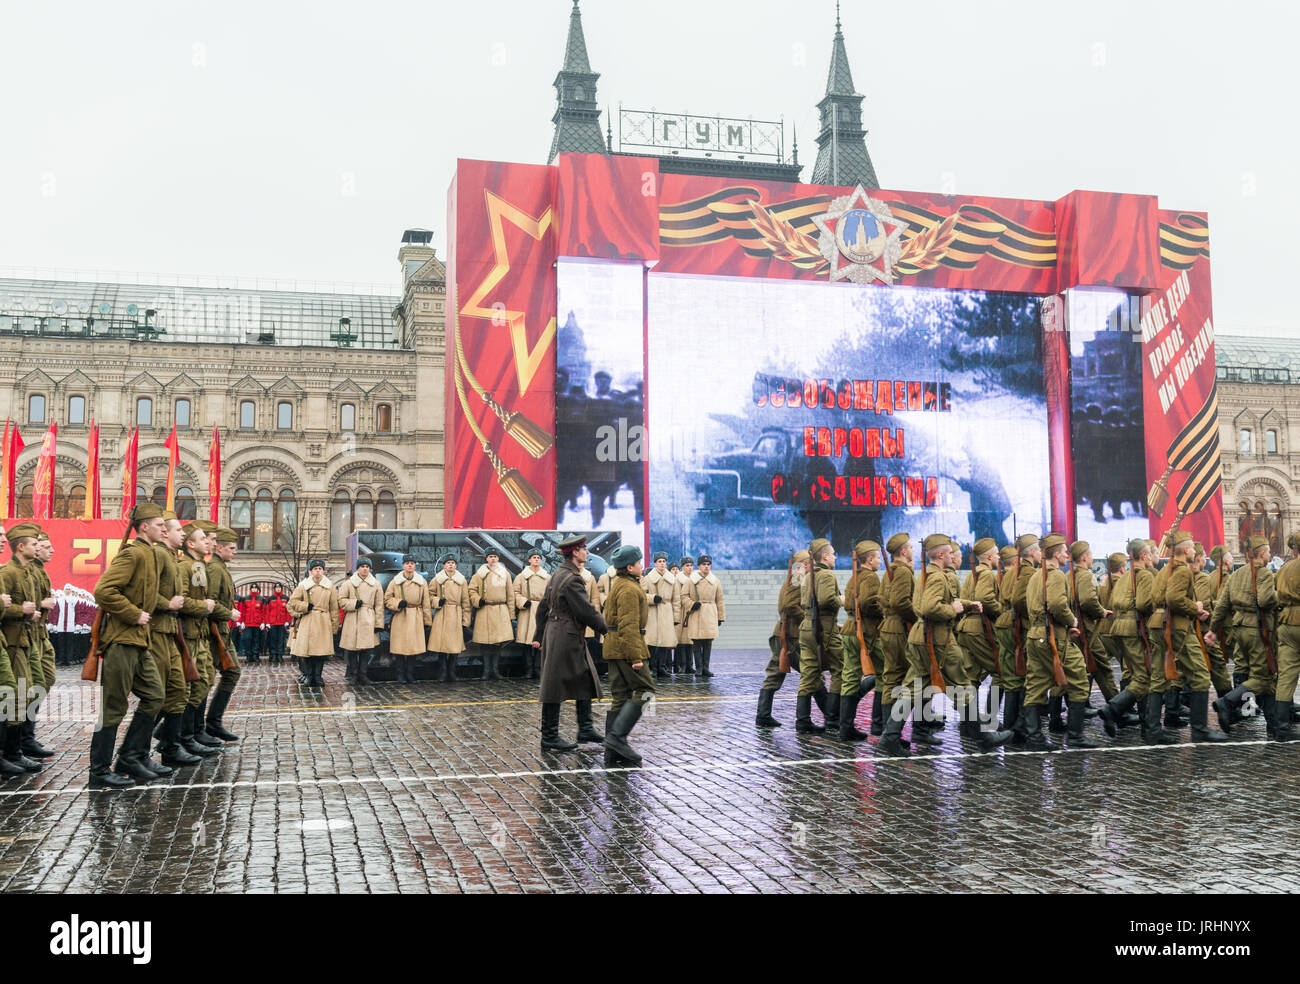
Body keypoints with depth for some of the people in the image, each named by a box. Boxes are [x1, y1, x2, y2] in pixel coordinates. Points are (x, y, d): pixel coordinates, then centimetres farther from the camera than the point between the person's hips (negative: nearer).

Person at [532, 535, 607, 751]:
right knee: (555, 686, -4)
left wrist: (539, 635, 24)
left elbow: (543, 606, 19)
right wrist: (607, 629, -5)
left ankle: (585, 728, 21)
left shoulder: (558, 574, 13)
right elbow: (587, 611, -18)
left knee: (586, 680, 14)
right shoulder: (572, 579, -18)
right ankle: (549, 737, 2)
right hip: (565, 636, -10)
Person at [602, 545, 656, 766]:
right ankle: (617, 736, -13)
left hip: (615, 648, 10)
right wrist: (636, 657, -23)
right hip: (626, 646, -10)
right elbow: (629, 625, -21)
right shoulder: (629, 589, -15)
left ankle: (613, 752, 10)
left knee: (620, 696, 9)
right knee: (644, 689, -6)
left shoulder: (619, 584, 18)